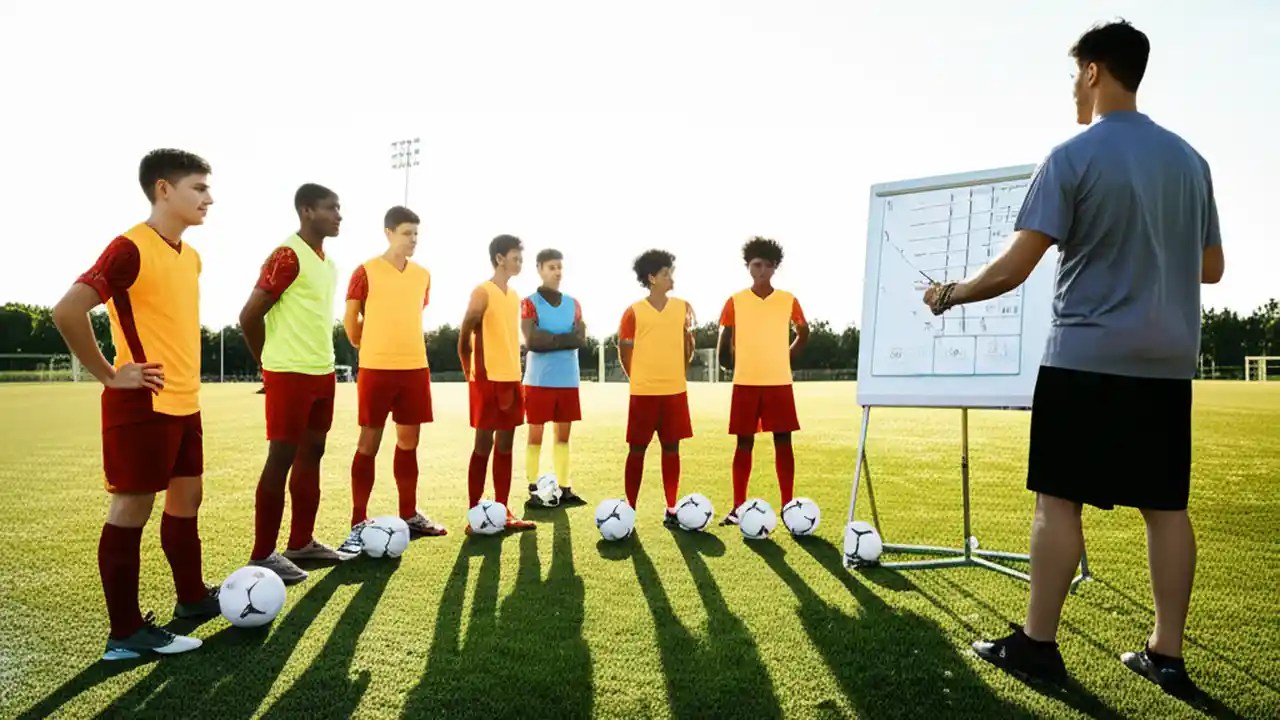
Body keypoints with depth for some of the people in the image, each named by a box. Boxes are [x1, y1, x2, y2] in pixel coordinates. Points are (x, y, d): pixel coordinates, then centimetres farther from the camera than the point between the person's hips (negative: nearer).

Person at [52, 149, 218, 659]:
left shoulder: (191, 257, 11)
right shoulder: (131, 248, -17)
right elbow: (68, 310, -25)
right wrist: (109, 375, -18)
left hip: (184, 402, 9)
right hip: (143, 405, -9)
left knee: (186, 497, 17)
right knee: (132, 509, -1)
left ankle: (192, 597, 32)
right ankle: (126, 633, 10)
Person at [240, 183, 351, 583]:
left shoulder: (327, 263, 14)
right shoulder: (287, 256, -13)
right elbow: (250, 315, -15)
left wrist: (323, 361, 13)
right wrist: (268, 363, -4)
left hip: (323, 372, 9)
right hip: (290, 374, -9)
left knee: (312, 453, 12)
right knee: (281, 458, -4)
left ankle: (302, 543, 23)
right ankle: (262, 555, 5)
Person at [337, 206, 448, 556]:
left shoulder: (423, 275, 10)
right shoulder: (366, 272, -6)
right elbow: (350, 318, 0)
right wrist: (368, 349, 8)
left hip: (415, 368, 5)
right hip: (376, 369, -5)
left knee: (409, 442, 11)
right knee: (369, 443, -1)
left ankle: (409, 514, 23)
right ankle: (359, 524, 6)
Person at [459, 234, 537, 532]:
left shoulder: (515, 296, 15)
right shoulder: (483, 292, -8)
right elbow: (464, 337, -10)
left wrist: (517, 379, 15)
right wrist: (474, 374, -11)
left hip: (512, 379, 7)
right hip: (488, 380, -7)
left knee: (505, 445, 9)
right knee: (483, 444, -3)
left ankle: (503, 511, 15)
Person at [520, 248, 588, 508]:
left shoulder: (573, 304, 12)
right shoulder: (529, 303, -2)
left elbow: (581, 339, -2)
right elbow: (531, 341, -14)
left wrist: (548, 339, -10)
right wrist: (565, 339, -9)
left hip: (568, 380, 4)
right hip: (539, 380, -4)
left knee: (563, 434, 8)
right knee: (536, 434, 0)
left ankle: (565, 488, 13)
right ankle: (533, 490, 5)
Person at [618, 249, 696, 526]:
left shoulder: (682, 307, 5)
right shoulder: (634, 311, -4)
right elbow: (624, 349, 3)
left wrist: (680, 375, 11)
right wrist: (638, 380, 5)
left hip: (675, 391, 3)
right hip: (643, 392, -3)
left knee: (671, 448, 8)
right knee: (637, 449, 4)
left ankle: (671, 508, 16)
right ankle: (630, 508, 12)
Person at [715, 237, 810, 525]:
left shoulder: (788, 300, 3)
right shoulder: (735, 301, 0)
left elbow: (803, 333, 18)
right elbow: (723, 347, 7)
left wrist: (785, 358, 10)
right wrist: (739, 366, 6)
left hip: (780, 383, 1)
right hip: (746, 383, -1)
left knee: (783, 443, 2)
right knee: (744, 444, 4)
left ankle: (788, 506, 9)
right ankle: (738, 507, 11)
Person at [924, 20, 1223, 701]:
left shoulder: (1072, 157, -8)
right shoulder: (1189, 158, 11)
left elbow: (1013, 268, -14)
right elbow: (1211, 268, 17)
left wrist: (950, 294, 2)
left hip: (1087, 355, -6)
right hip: (1168, 361, 6)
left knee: (1057, 498, 1)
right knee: (1165, 505, 9)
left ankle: (1037, 643, 9)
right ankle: (1167, 654, 15)